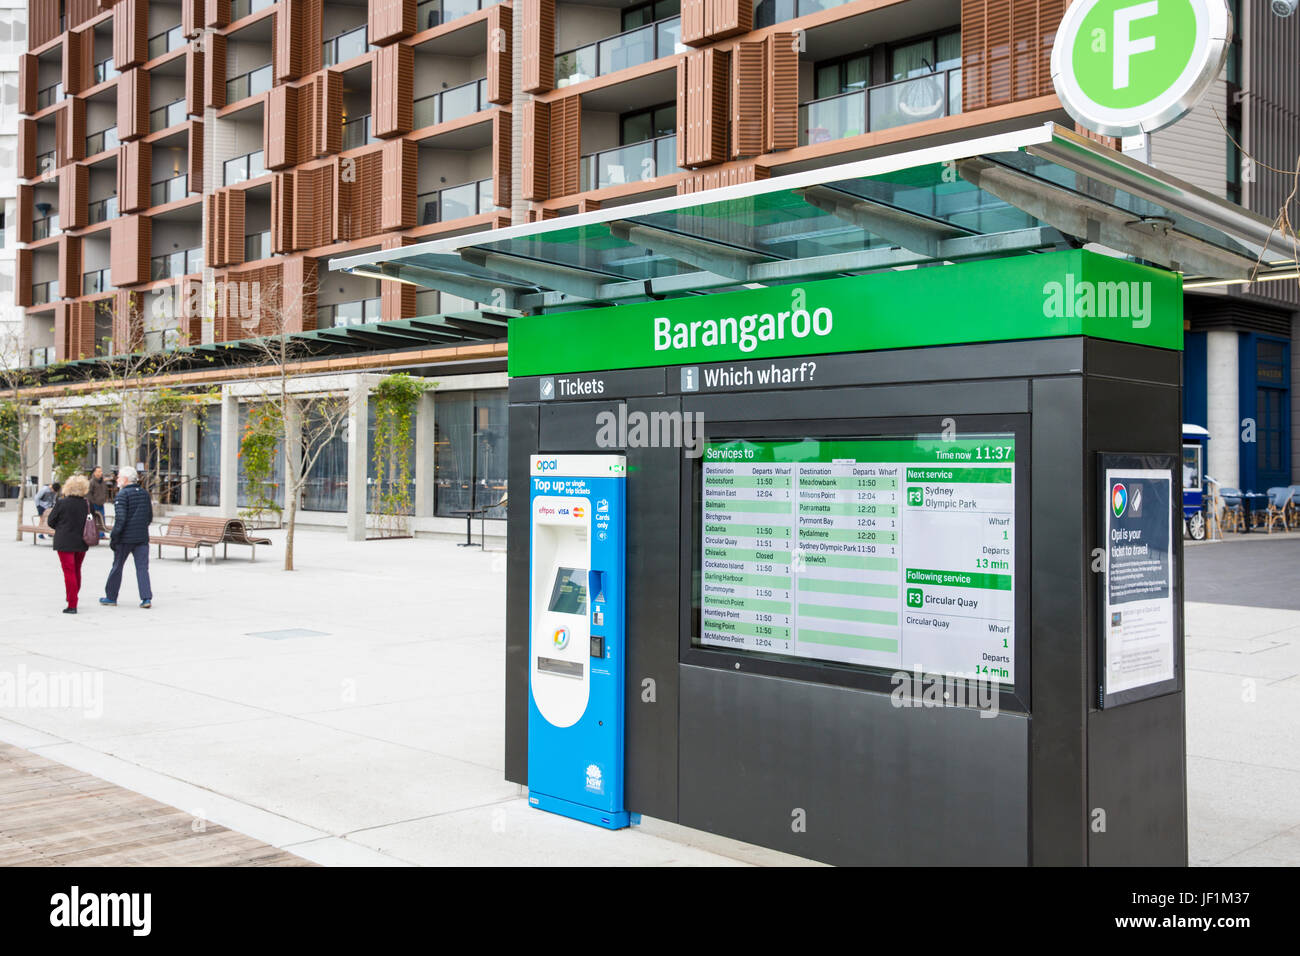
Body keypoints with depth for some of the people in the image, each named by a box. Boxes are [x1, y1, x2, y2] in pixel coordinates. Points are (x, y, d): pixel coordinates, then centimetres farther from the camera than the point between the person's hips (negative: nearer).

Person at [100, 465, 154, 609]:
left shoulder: (122, 495, -10)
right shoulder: (144, 493, 10)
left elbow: (120, 519, -17)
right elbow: (150, 516, 15)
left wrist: (113, 537, -12)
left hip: (125, 538, -5)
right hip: (142, 538, 5)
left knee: (117, 566, 10)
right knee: (142, 568, 2)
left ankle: (111, 597, 21)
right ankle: (146, 598, -9)